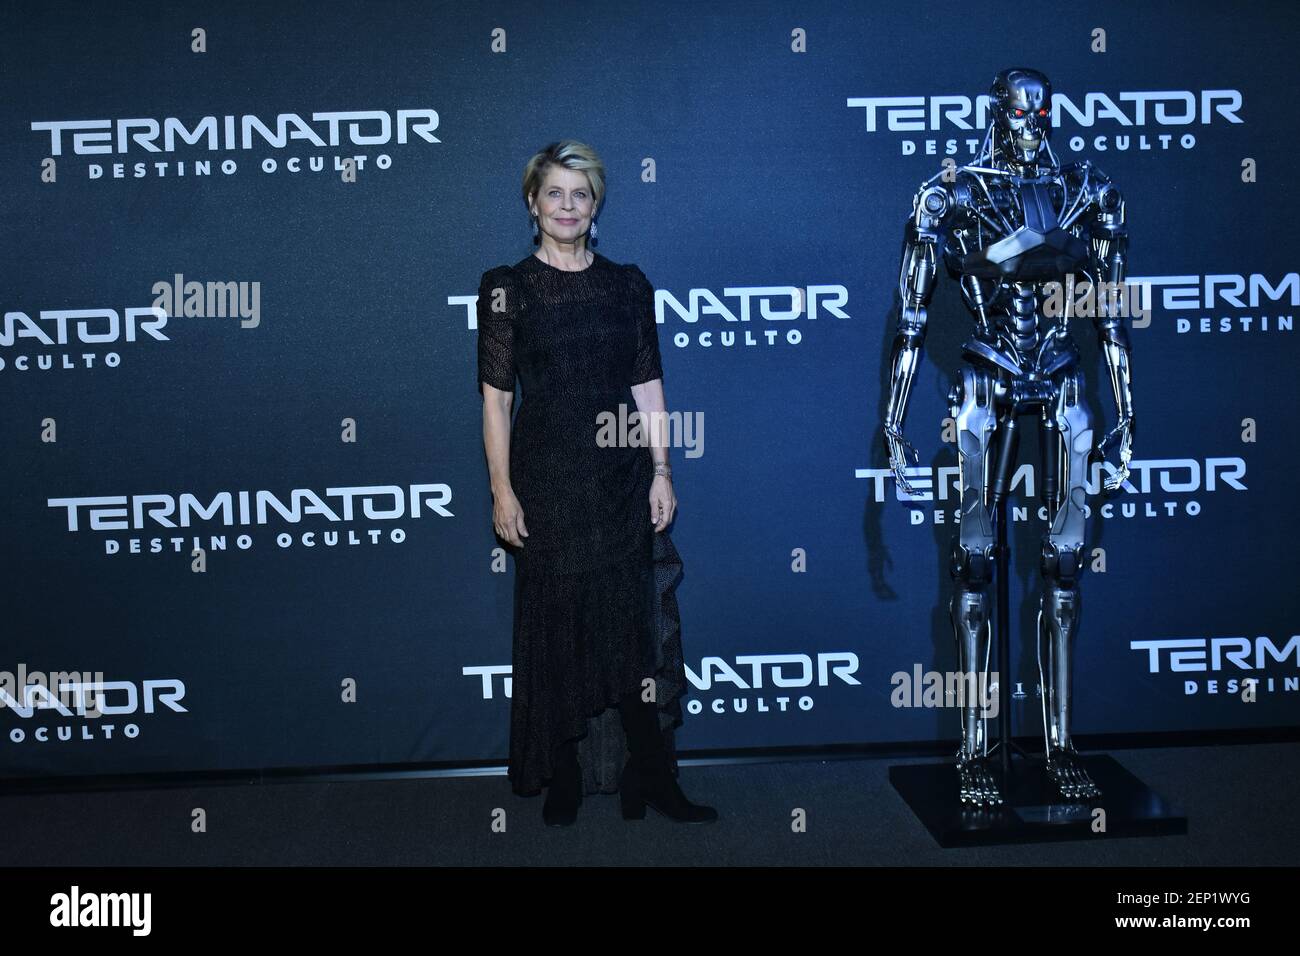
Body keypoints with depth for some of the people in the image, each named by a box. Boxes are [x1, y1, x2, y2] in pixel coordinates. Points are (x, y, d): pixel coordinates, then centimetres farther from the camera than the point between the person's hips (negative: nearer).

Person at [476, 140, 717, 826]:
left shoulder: (628, 285, 8)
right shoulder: (507, 288, 0)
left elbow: (648, 383, 7)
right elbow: (496, 395, -2)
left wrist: (661, 471, 1)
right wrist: (501, 488, -8)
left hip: (623, 479, 2)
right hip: (547, 479, -2)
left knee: (638, 625, 3)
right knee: (556, 627, 6)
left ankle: (652, 777, 12)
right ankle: (564, 781, 18)